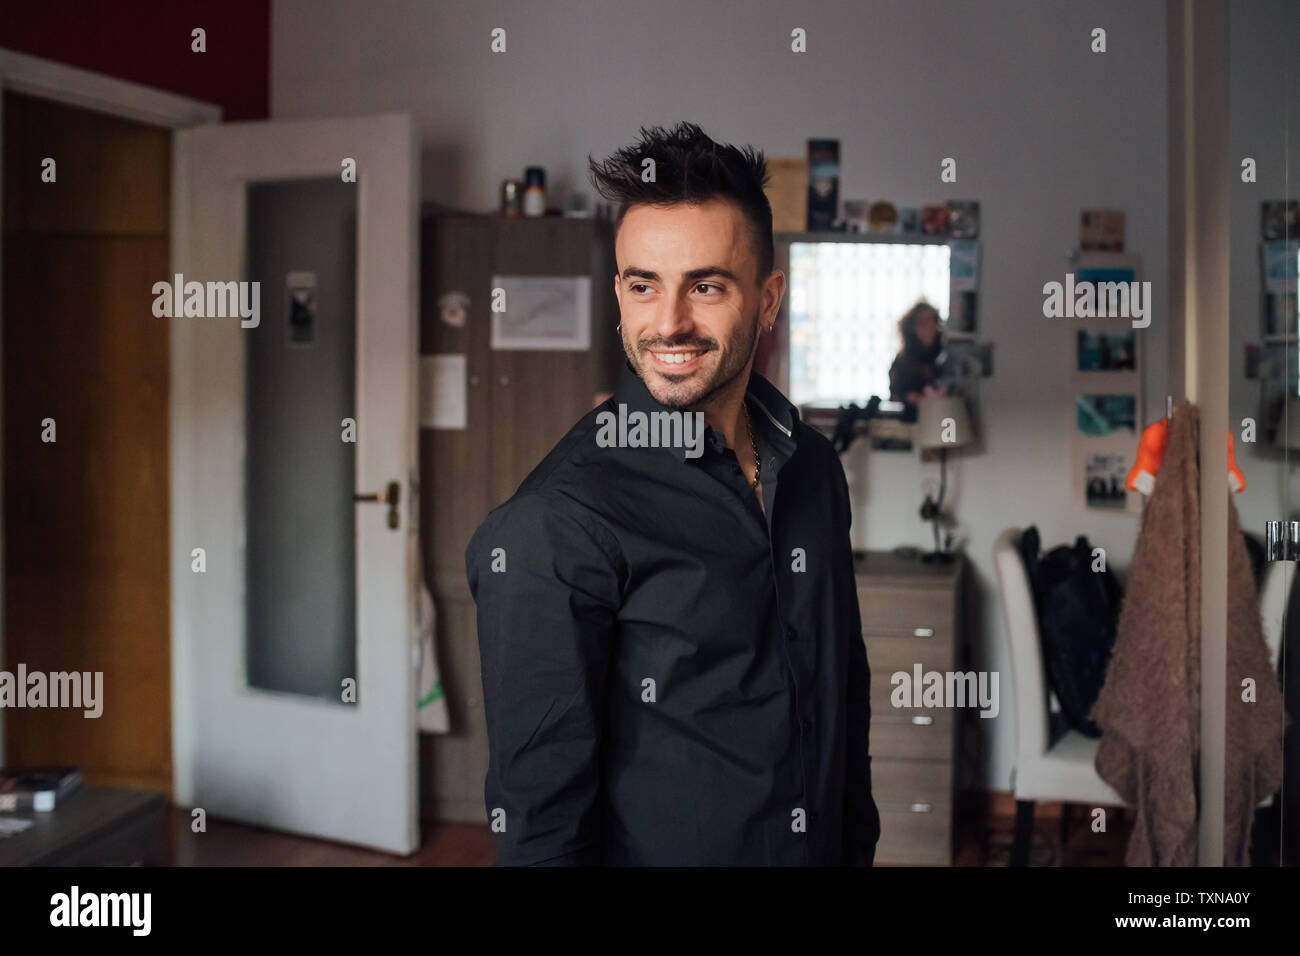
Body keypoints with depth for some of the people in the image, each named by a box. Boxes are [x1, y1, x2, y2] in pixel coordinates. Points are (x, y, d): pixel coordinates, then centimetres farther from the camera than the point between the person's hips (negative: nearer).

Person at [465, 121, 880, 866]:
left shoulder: (814, 464, -2)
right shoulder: (550, 527, -23)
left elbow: (848, 690, 9)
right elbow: (538, 811, -20)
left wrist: (860, 844, 10)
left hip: (824, 850, 6)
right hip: (657, 851, -5)